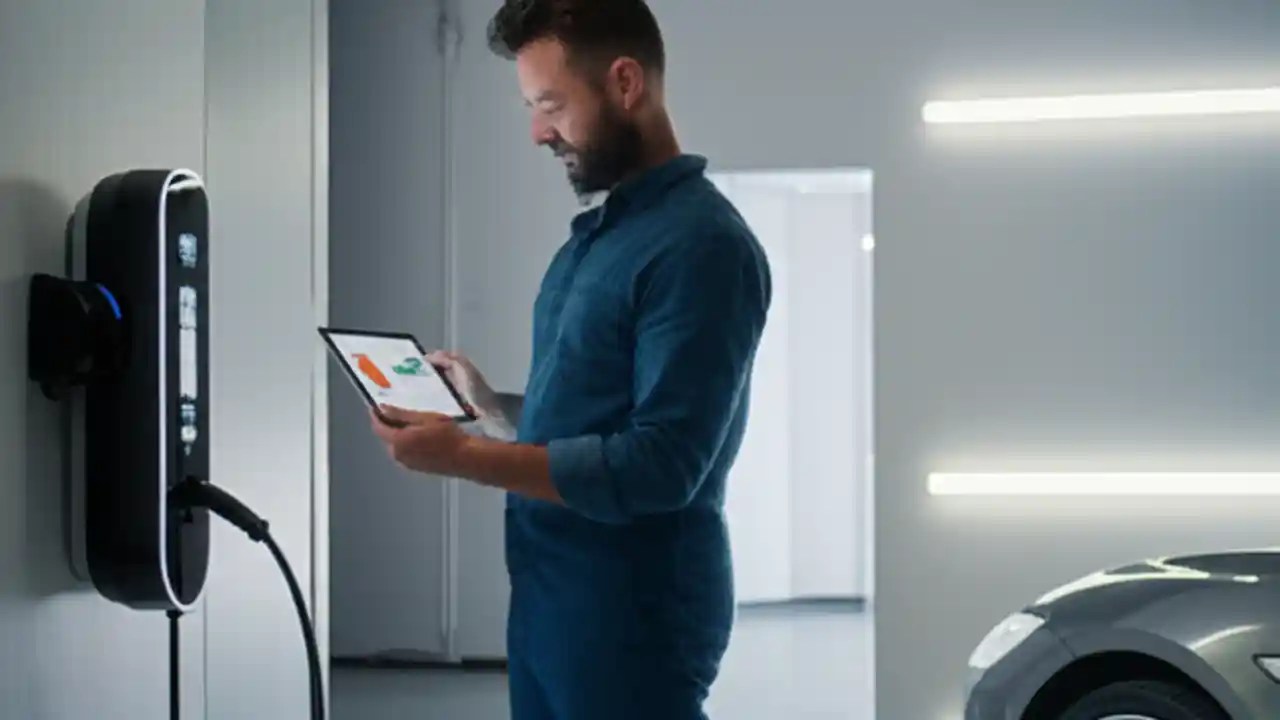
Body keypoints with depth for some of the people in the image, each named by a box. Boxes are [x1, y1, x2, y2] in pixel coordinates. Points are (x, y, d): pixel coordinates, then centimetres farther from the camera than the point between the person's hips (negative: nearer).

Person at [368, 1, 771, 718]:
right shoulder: (599, 230, 12)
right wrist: (493, 409, 3)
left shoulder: (701, 244, -17)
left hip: (635, 615, -8)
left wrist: (467, 457, -22)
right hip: (550, 599, 8)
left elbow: (660, 465, -23)